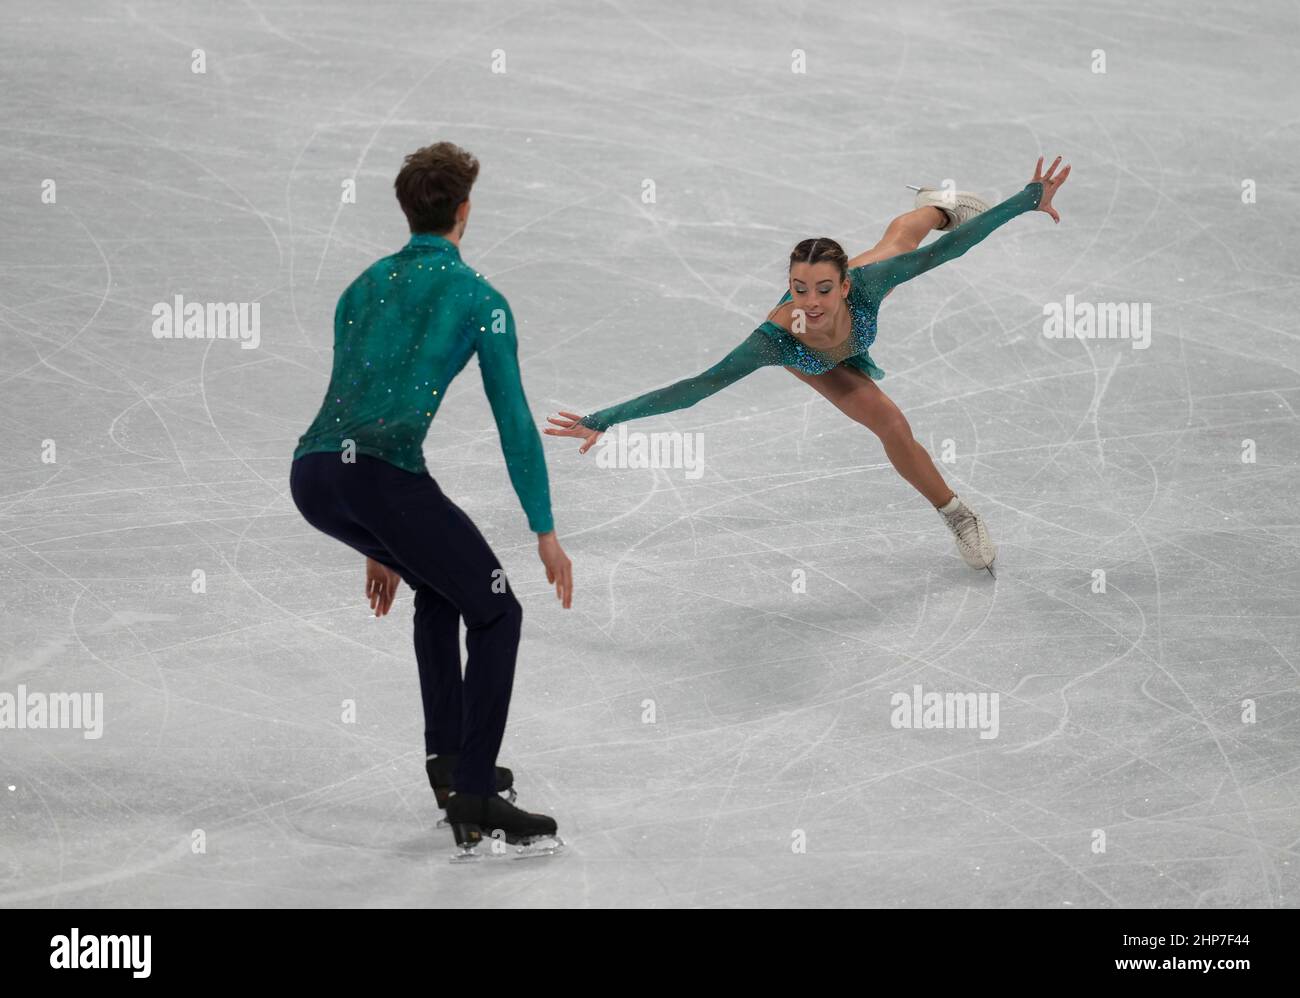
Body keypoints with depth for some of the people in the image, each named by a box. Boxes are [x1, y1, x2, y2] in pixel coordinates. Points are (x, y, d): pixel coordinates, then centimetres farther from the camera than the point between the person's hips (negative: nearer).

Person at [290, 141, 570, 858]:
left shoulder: (364, 287, 27)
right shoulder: (479, 299, 8)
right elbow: (513, 422, 4)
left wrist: (380, 544, 38)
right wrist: (546, 533, 10)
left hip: (312, 474, 7)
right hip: (383, 475, -7)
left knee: (438, 584, 30)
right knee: (495, 612, 6)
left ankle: (449, 763, 32)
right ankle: (473, 804, -3)